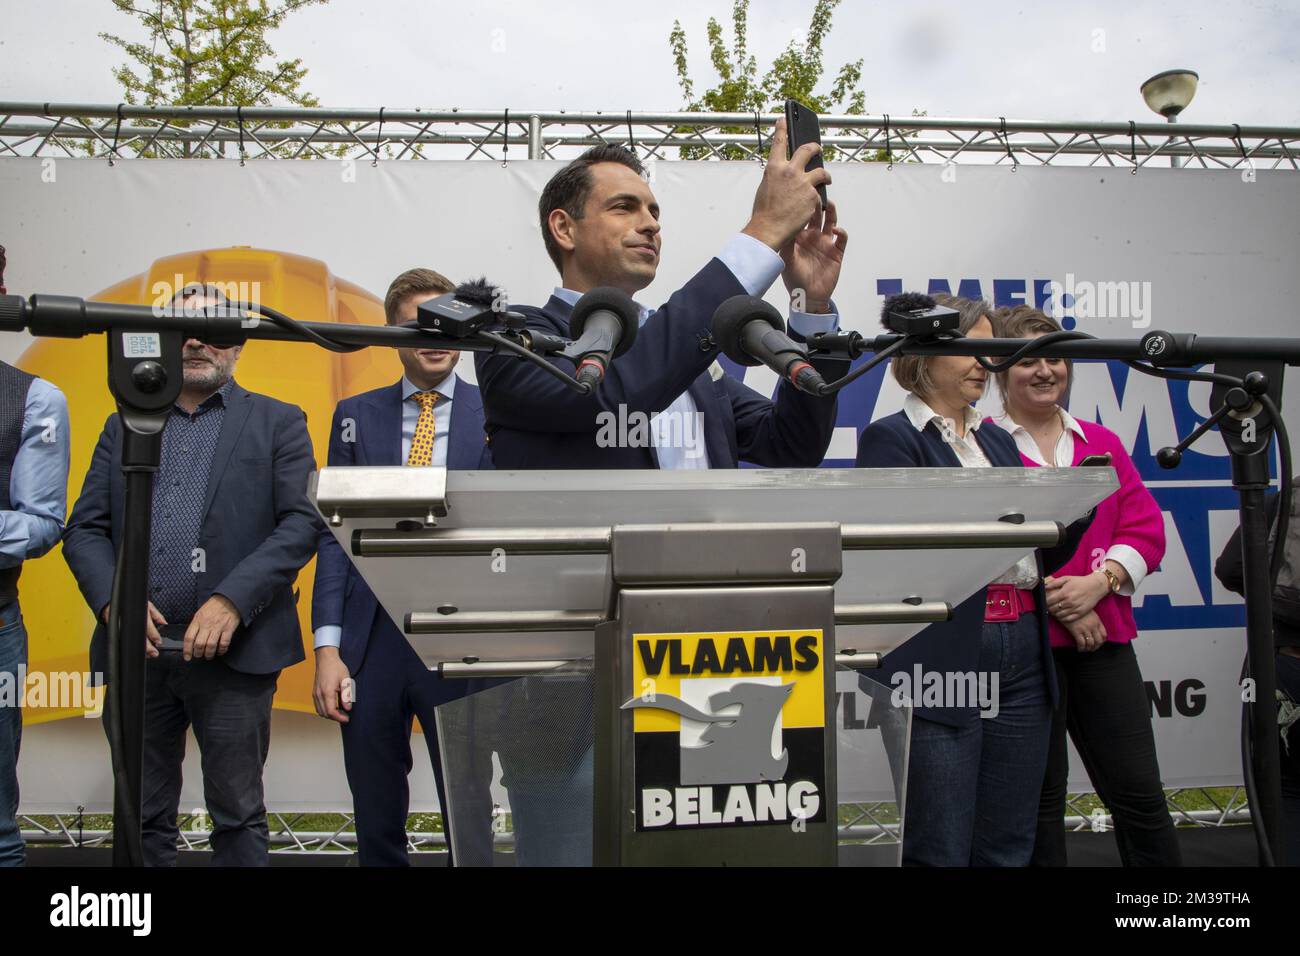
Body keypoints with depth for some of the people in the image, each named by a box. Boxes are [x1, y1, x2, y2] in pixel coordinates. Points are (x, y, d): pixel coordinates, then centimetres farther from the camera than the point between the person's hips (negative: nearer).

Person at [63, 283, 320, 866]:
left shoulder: (278, 423, 6)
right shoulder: (123, 427, 15)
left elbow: (302, 523, -5)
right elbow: (84, 530, 9)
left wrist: (231, 602, -16)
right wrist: (113, 598, -11)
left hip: (233, 652, -3)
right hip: (139, 651, 3)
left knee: (238, 816, 5)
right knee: (141, 819, 11)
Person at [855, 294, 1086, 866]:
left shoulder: (996, 442, 18)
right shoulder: (891, 438, -3)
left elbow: (1043, 556, 18)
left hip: (1022, 658, 7)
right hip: (940, 661, -7)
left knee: (1009, 849, 12)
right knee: (939, 853, -1)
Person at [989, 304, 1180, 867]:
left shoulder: (1102, 444, 15)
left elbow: (1146, 529, 7)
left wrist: (1098, 583, -10)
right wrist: (1055, 598, -15)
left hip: (1104, 636, 4)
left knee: (1139, 793, 6)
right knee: (1039, 798, 7)